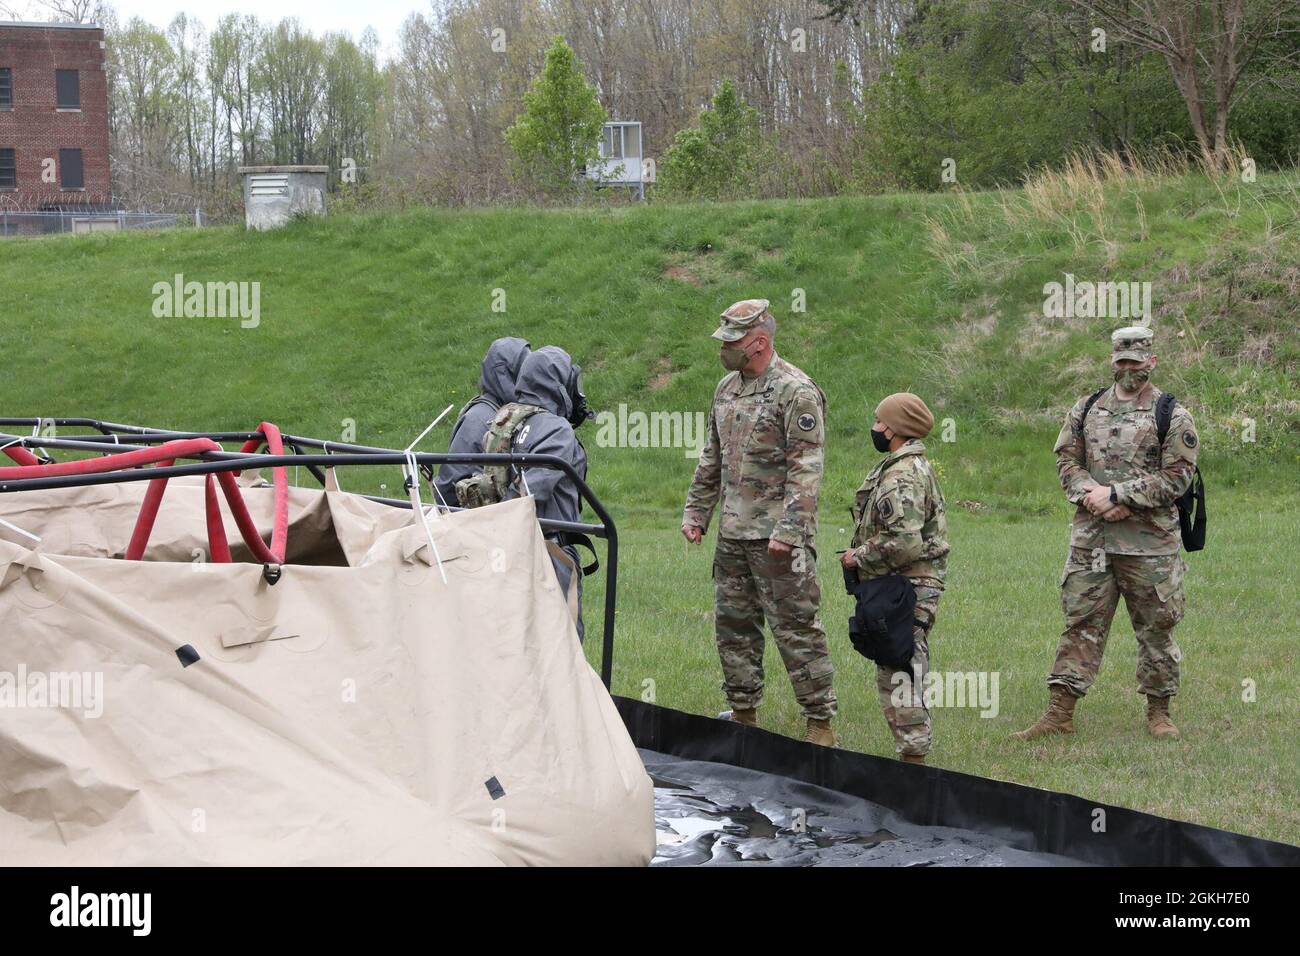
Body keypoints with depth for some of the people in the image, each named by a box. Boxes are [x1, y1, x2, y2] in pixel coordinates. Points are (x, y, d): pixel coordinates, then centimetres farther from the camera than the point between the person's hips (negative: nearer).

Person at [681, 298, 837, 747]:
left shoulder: (795, 392, -13)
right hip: (732, 535, 8)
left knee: (795, 628, -6)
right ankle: (743, 713, 24)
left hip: (777, 539, -8)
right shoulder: (727, 388, 13)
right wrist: (695, 511, 18)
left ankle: (820, 722, 0)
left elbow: (806, 469, -18)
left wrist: (788, 531, -23)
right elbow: (711, 458, 23)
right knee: (733, 625, 13)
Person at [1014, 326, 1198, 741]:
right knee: (1081, 623, 3)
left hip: (1150, 540, -3)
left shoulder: (1172, 416, -3)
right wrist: (1091, 495, -11)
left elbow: (1176, 476, -9)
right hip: (1090, 538, 3)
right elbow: (1066, 460, 9)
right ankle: (1060, 712, 4)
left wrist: (1116, 495, -14)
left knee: (1155, 627, 5)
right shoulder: (1087, 409, 11)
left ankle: (1159, 710, 17)